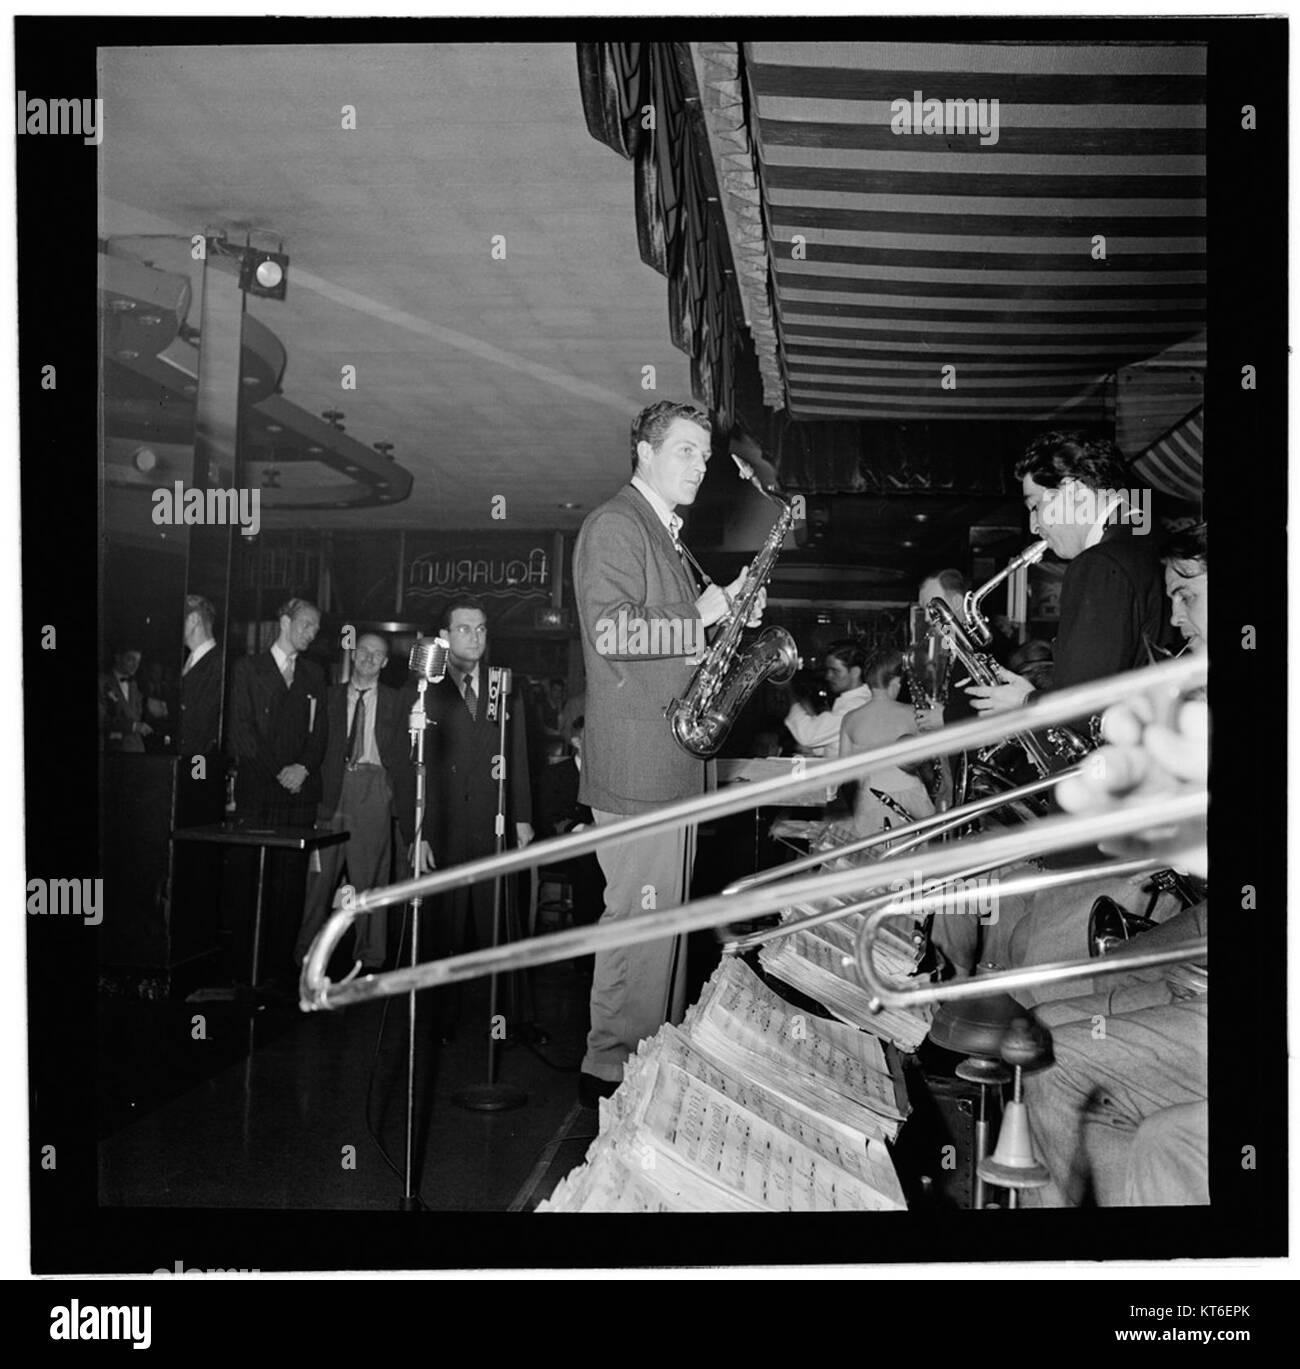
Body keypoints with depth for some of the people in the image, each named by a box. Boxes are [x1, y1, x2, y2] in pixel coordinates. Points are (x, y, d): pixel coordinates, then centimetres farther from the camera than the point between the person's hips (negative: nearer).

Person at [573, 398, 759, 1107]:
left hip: (673, 759, 10)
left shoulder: (665, 536, 22)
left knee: (667, 917, 14)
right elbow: (615, 632, -22)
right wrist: (702, 615, -14)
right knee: (641, 919, -6)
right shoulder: (614, 525, -9)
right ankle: (612, 1069, 5)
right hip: (635, 763, -10)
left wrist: (728, 613, 11)